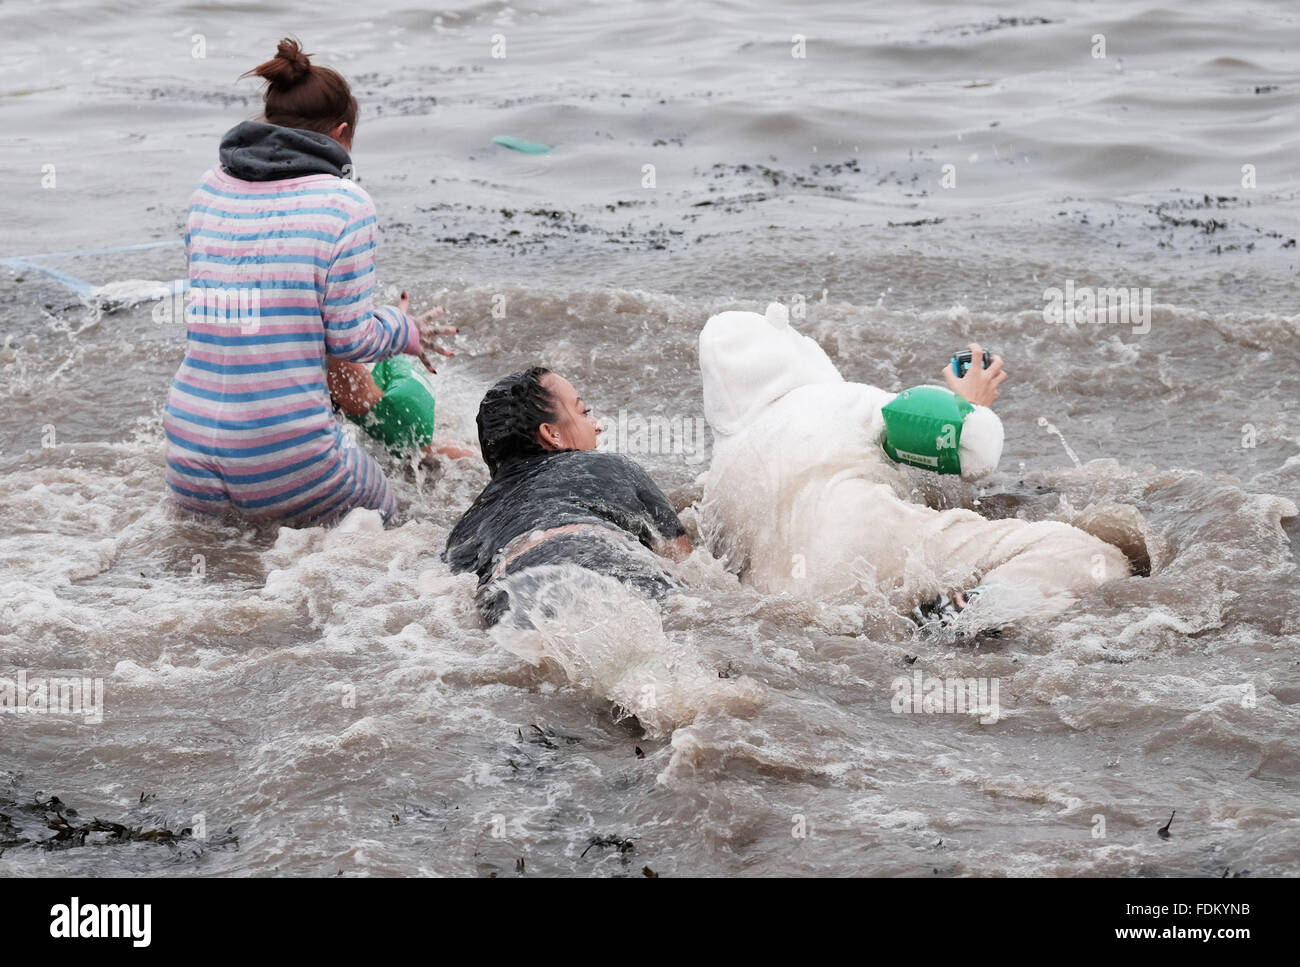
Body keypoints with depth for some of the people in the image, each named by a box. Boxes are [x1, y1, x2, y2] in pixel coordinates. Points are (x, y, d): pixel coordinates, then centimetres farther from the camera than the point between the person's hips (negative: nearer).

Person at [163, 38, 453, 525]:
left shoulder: (210, 189, 7)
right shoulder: (344, 202, -8)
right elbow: (350, 338, -7)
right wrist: (406, 330, 16)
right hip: (284, 458, -5)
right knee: (380, 514, 22)